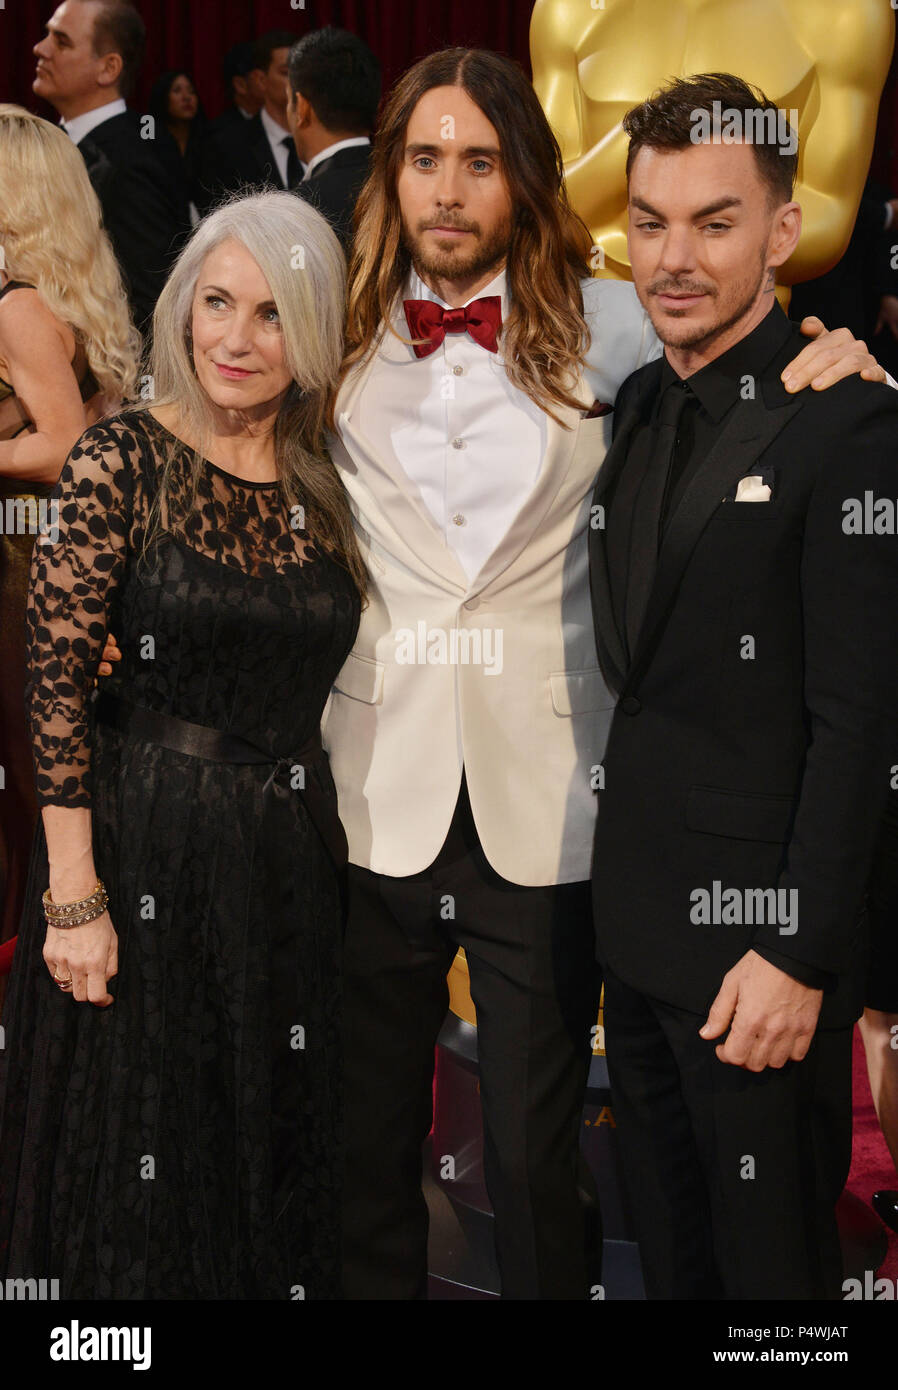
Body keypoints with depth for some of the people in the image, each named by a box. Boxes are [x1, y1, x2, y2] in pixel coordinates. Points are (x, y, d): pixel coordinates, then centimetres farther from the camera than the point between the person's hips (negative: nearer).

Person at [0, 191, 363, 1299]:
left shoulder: (325, 483, 4)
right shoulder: (123, 460, -9)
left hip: (292, 858, 4)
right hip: (144, 852, -4)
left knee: (276, 1159, 16)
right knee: (143, 1162, 10)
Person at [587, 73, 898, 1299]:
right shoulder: (639, 405, 9)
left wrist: (798, 955, -19)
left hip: (757, 940, -7)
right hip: (635, 920, 7)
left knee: (770, 1256, 10)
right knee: (667, 1241, 21)